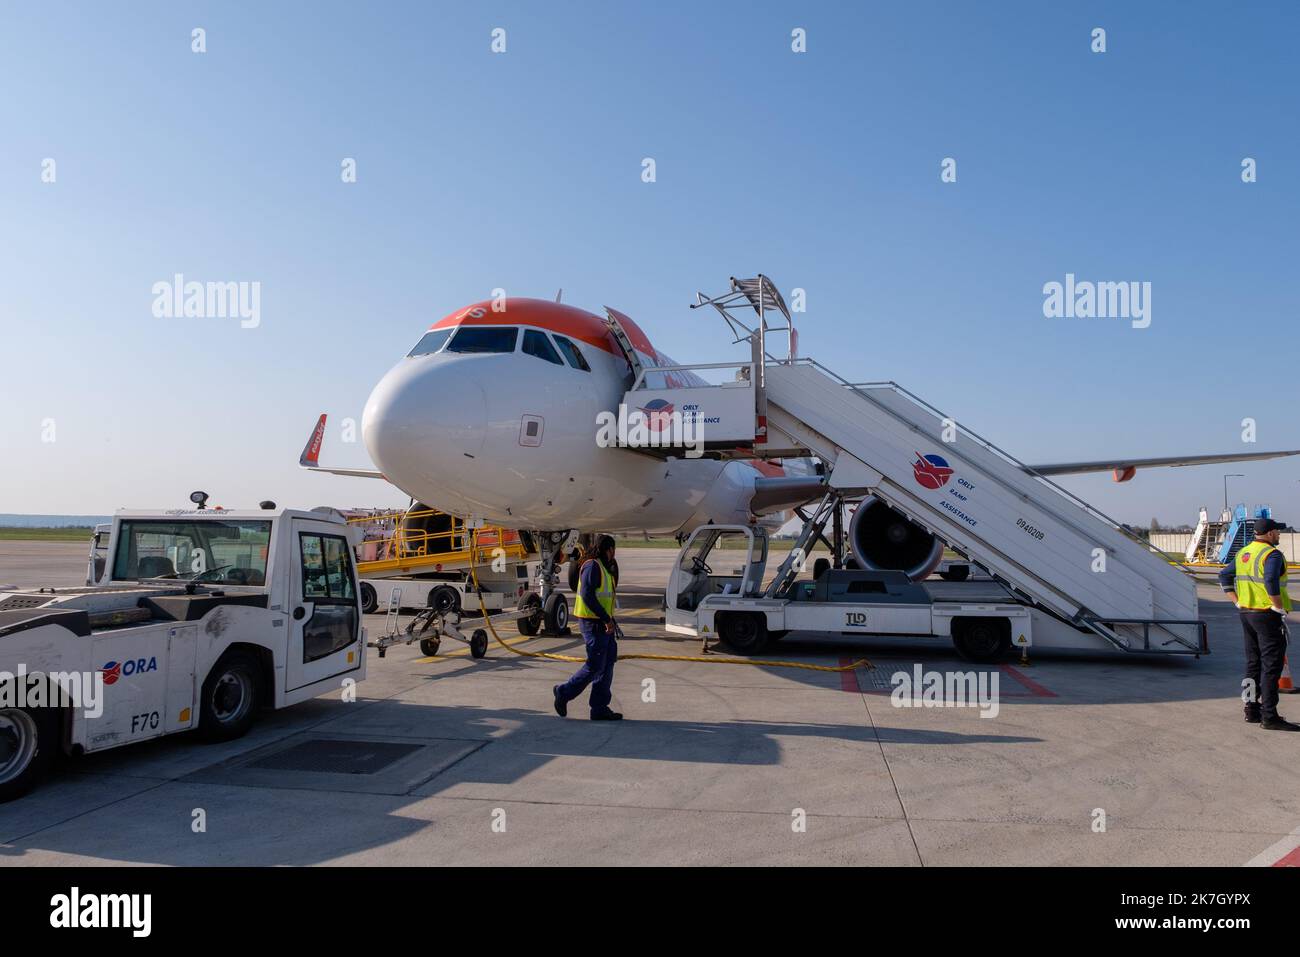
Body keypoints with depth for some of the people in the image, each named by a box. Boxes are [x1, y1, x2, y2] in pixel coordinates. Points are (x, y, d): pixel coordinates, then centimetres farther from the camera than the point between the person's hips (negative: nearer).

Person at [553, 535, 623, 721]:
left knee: (608, 663, 8)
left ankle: (600, 708, 13)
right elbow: (587, 596, -23)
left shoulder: (603, 567, 19)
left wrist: (610, 621, 14)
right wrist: (607, 619, -22)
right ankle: (564, 692, 10)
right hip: (593, 623, -10)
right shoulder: (592, 566, -14)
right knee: (595, 665, -6)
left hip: (602, 623, 10)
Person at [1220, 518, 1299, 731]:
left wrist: (1237, 603, 14)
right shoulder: (1272, 555, -14)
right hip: (1268, 616, -8)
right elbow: (1271, 580, -30)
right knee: (1271, 666, -4)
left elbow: (1224, 576, 17)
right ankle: (1269, 717, -2)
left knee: (1253, 663, 15)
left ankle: (1251, 710, 21)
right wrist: (1280, 608, -20)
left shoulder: (1243, 553, 12)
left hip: (1246, 613, 8)